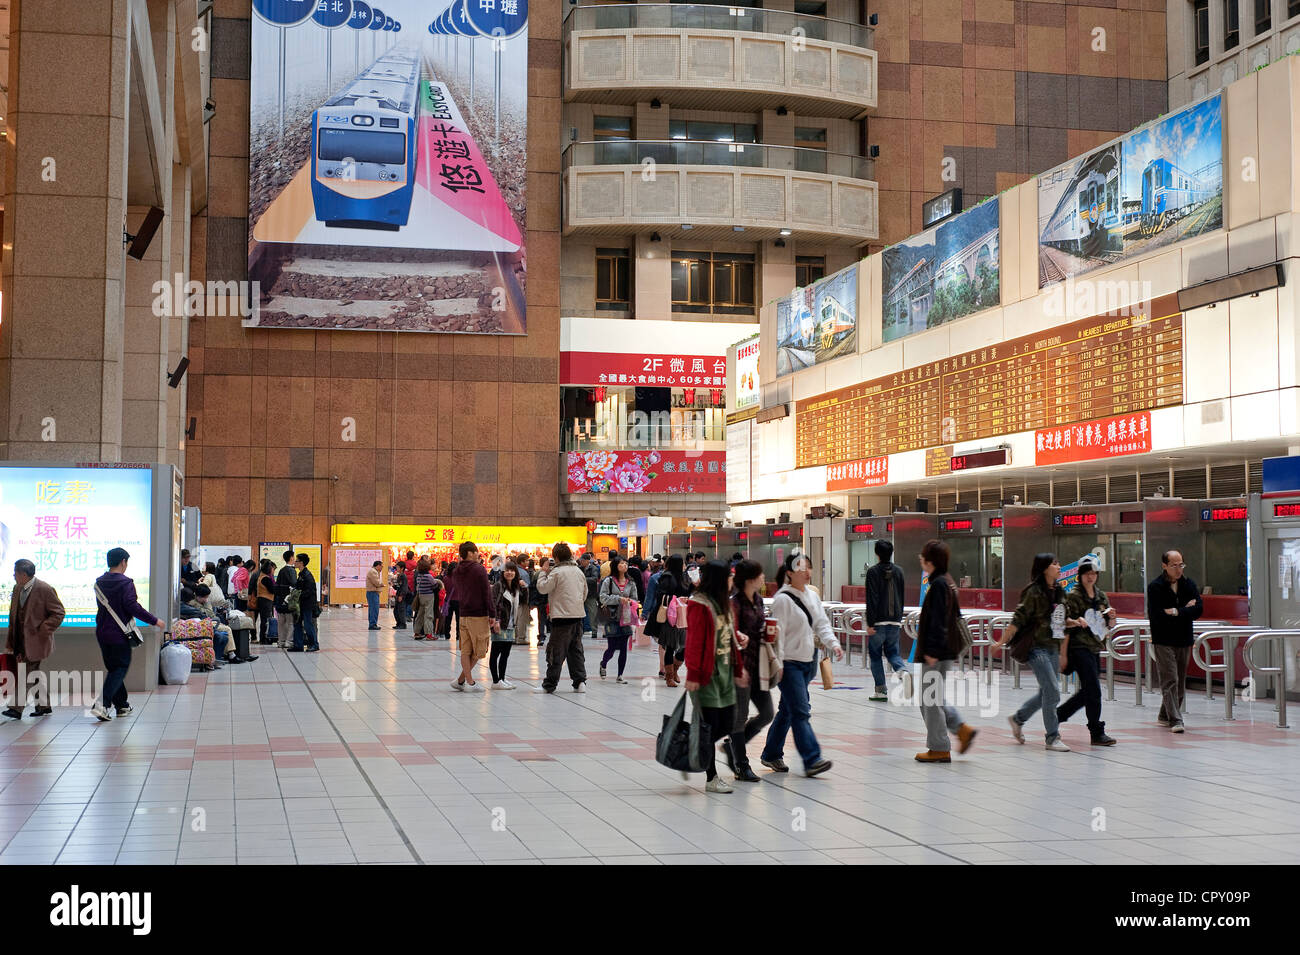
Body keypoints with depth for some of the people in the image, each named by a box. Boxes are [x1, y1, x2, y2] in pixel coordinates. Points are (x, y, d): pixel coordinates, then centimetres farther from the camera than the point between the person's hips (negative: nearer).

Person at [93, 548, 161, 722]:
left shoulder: (100, 582, 8)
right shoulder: (125, 583, -14)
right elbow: (133, 607, -19)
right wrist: (154, 621, -11)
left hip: (102, 632, 7)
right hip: (119, 634, -7)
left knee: (113, 668, 17)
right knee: (120, 669, -1)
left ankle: (122, 705, 23)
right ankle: (103, 703, -18)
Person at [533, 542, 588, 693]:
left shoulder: (557, 572, -10)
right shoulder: (579, 571, 12)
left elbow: (542, 587, -8)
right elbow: (584, 593, 18)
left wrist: (543, 571, 2)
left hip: (562, 616, -6)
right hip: (578, 615, 7)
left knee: (556, 652, -2)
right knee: (576, 650, 13)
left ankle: (549, 685, 2)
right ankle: (580, 682, 9)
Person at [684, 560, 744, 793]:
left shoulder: (724, 602, 14)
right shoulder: (699, 605, -14)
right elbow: (694, 641, -17)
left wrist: (739, 638, 5)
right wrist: (693, 675, -19)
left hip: (726, 670, 9)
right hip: (707, 672, -9)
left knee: (728, 722, 8)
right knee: (711, 725, -3)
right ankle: (711, 778, 4)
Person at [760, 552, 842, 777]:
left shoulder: (813, 596, 11)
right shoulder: (783, 599, -13)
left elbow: (822, 624, 12)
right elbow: (777, 633, -15)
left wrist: (833, 644, -5)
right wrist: (777, 664, -18)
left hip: (807, 661, 8)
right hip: (789, 663, -8)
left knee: (788, 710, 14)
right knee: (800, 711, -11)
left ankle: (771, 754, 25)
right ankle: (811, 760, -13)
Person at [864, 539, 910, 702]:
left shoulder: (873, 572, -9)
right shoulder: (899, 571, 7)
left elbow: (872, 599, -13)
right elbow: (901, 597, 14)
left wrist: (870, 623, -12)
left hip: (879, 621, -5)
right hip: (895, 620, 5)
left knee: (875, 655, 7)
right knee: (892, 652, 15)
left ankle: (881, 691, 7)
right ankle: (903, 671, -16)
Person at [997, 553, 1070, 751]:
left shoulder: (1059, 591, 11)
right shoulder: (1034, 592, -12)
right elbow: (1019, 619, -11)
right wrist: (1002, 641, -10)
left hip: (1053, 647, 8)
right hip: (1037, 647, -8)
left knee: (1047, 692, 13)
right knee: (1052, 692, -10)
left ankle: (1017, 719, 32)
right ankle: (1052, 738, -1)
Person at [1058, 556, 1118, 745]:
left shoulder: (1101, 596, 14)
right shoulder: (1073, 596, -5)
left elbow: (1109, 626, 17)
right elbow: (1065, 622, -9)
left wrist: (1111, 617, -4)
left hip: (1095, 648, 8)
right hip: (1079, 647, -8)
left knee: (1087, 692, 12)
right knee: (1093, 690, -11)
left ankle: (1057, 715, 27)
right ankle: (1097, 733, -6)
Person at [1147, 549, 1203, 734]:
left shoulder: (1189, 584, 6)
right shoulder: (1155, 587, -6)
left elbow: (1198, 610, -5)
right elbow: (1155, 616, -15)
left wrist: (1175, 612, -14)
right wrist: (1185, 611, -10)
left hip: (1184, 640, 5)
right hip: (1163, 640, -5)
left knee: (1180, 681, 9)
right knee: (1170, 680, -11)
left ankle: (1165, 716, 23)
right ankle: (1175, 720, -12)